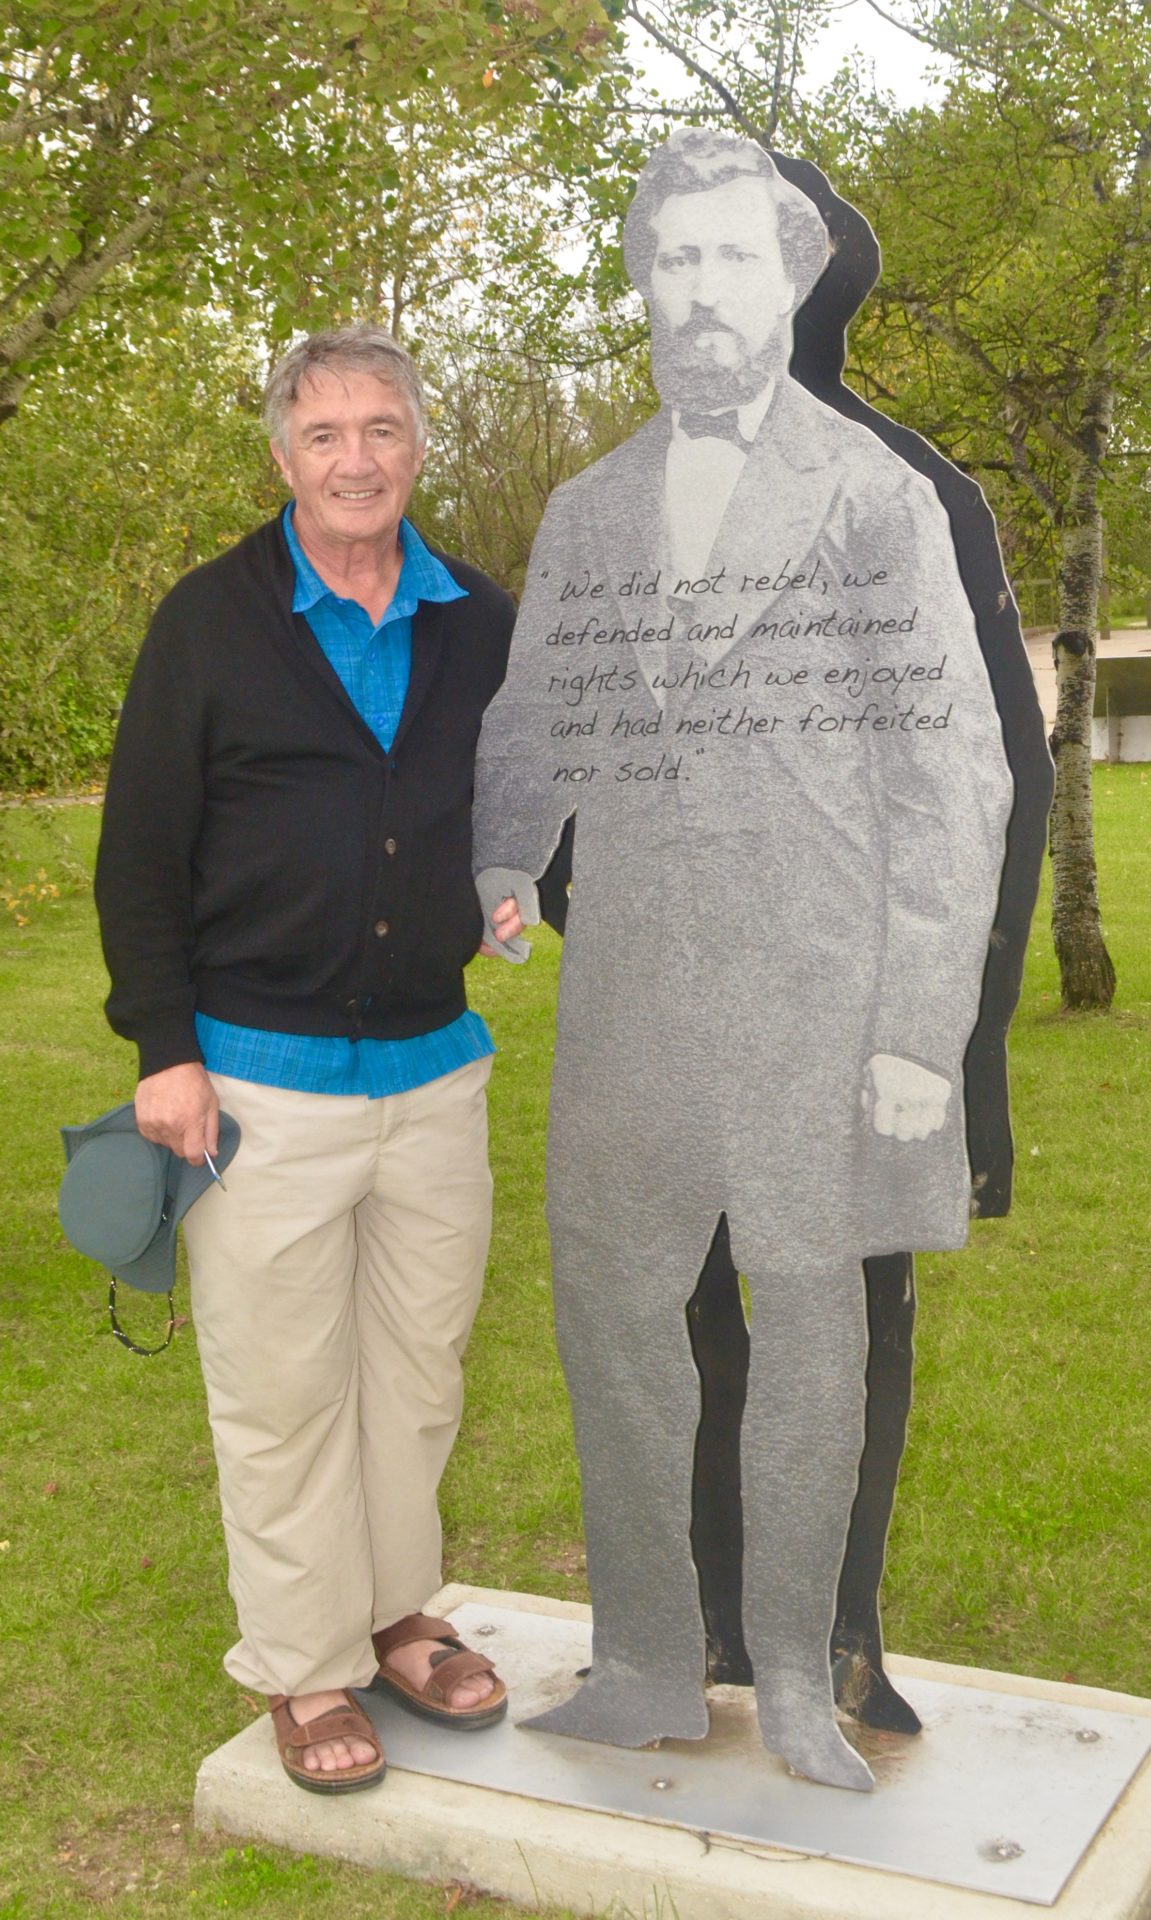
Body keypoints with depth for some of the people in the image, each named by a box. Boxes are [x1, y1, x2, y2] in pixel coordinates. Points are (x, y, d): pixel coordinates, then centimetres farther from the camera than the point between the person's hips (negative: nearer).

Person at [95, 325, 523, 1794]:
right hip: (262, 1082, -4)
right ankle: (304, 1668, 20)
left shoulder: (479, 624, 7)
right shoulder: (211, 622, -4)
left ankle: (398, 1615, 32)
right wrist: (163, 1046, -9)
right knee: (281, 1389, 4)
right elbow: (140, 854, -4)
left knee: (418, 1369, 14)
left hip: (432, 1068, 4)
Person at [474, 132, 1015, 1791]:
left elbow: (954, 775, -4)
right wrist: (497, 871, -1)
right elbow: (530, 730, 18)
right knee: (611, 1314, 8)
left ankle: (796, 1678, 24)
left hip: (820, 998, -4)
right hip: (628, 991, 4)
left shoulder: (877, 498, -1)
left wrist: (920, 1035, -10)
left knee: (812, 1332, 6)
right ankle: (649, 1664, 25)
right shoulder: (585, 513, 12)